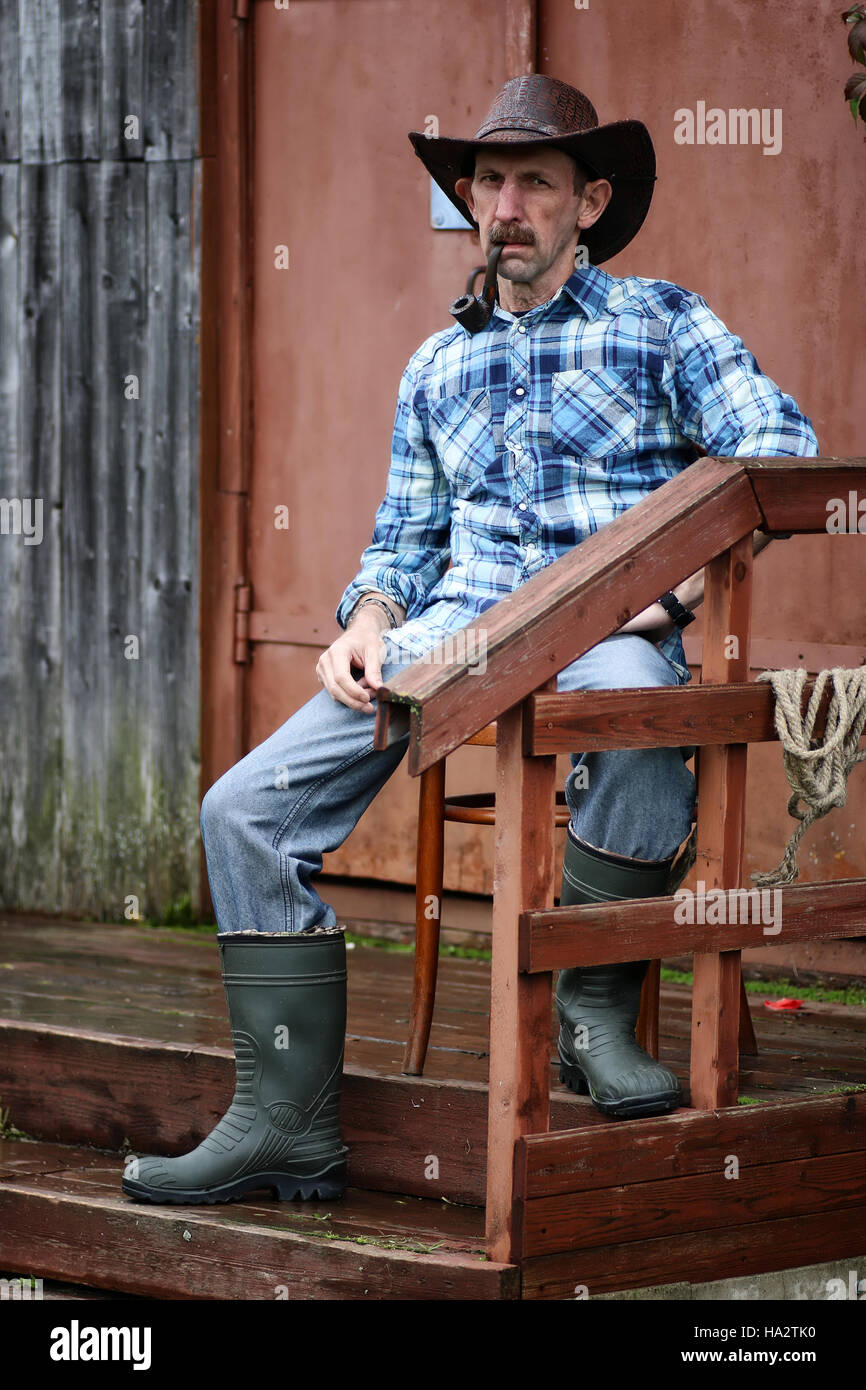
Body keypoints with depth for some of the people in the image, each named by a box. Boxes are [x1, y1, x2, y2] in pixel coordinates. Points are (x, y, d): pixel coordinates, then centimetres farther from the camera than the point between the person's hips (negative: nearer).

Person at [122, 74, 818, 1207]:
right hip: (453, 626, 5)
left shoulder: (662, 324, 8)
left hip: (606, 631, -5)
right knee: (247, 809, -14)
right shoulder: (437, 369, 23)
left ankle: (595, 1010, -24)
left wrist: (685, 575, -19)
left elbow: (783, 451, -5)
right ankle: (288, 1126, -12)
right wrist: (367, 619, 3)